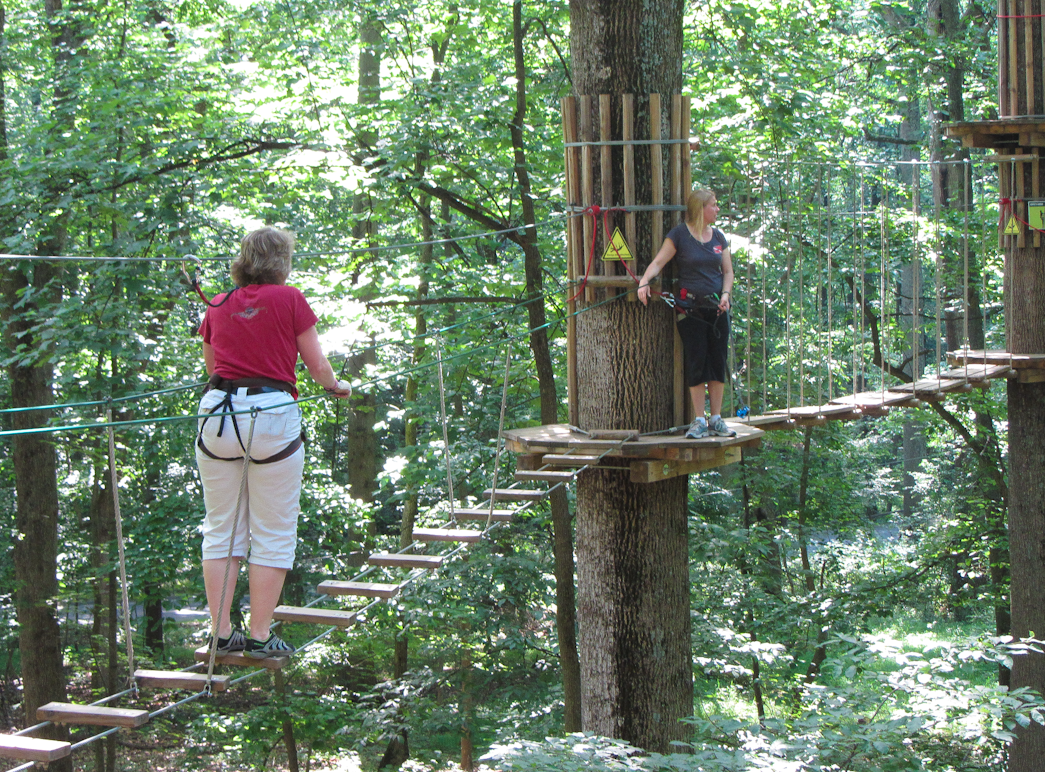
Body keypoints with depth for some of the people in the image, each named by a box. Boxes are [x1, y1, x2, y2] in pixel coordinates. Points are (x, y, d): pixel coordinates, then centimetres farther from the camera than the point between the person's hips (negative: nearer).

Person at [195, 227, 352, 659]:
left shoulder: (218, 307, 11)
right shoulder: (289, 299, 0)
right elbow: (318, 368, 2)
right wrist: (337, 387, 23)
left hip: (217, 413, 4)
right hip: (271, 415, -4)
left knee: (221, 529, 12)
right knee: (273, 533, 5)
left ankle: (220, 634, 13)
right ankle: (260, 637, 5)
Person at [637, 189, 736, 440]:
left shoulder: (719, 237, 10)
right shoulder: (679, 235, -3)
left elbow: (728, 271, 14)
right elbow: (658, 262, -10)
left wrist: (725, 294, -4)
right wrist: (644, 282, -28)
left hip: (717, 307, 4)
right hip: (690, 308, -4)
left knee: (718, 362, 3)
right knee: (696, 363, -4)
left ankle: (716, 419, 10)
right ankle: (699, 421, 3)